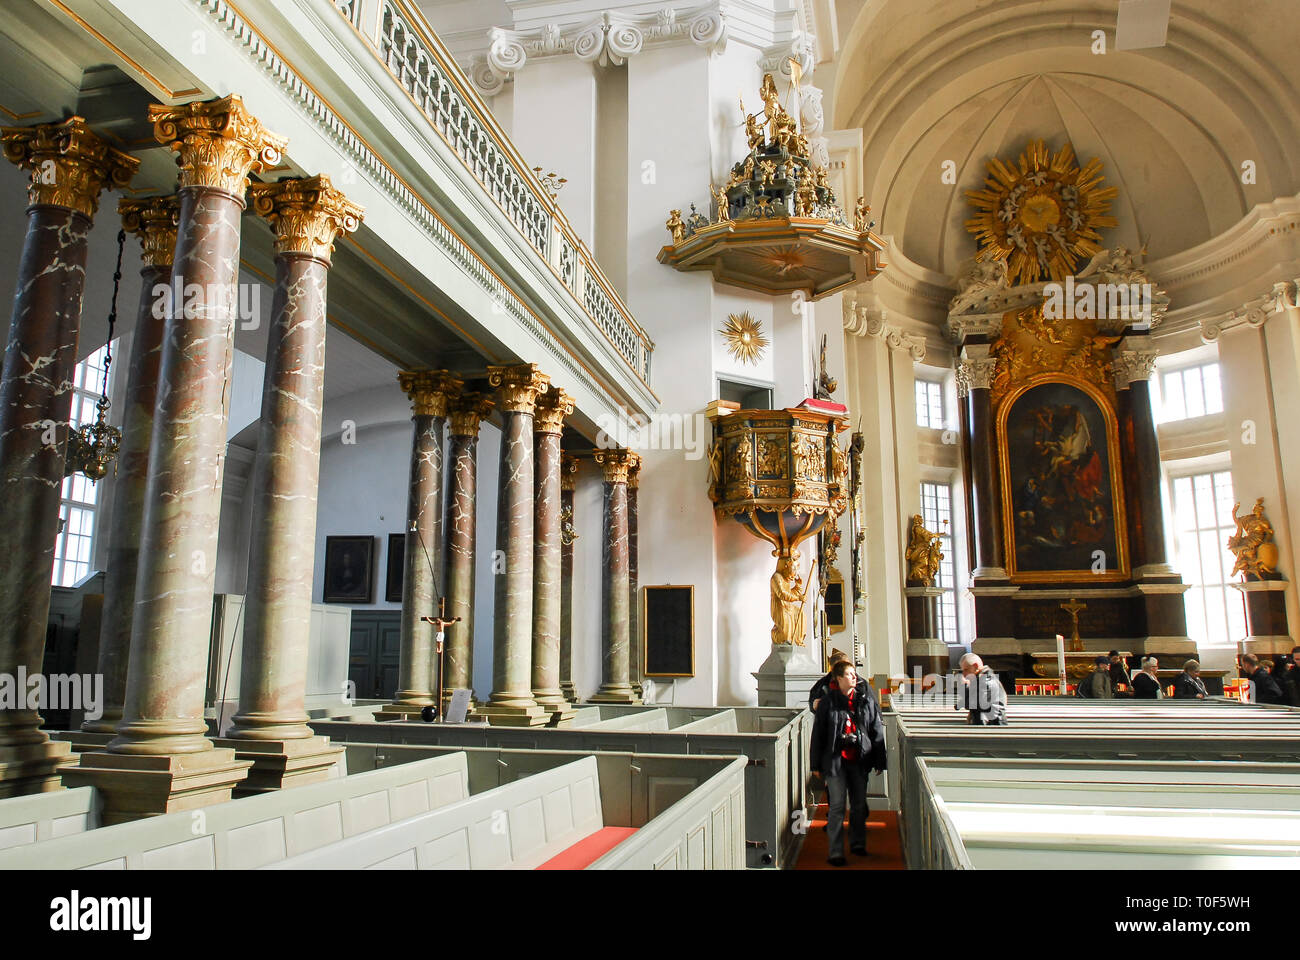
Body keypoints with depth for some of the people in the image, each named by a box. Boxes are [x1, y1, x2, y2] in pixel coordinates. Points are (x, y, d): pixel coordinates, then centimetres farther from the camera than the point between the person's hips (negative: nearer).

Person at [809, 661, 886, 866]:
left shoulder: (866, 700, 2)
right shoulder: (828, 702, -4)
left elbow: (877, 731, 7)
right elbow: (818, 734, 1)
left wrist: (879, 761, 6)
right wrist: (816, 764, 0)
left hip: (860, 760, 3)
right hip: (835, 761, -3)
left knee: (859, 804, 15)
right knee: (837, 807, -3)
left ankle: (858, 843, 33)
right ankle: (836, 853, 4)